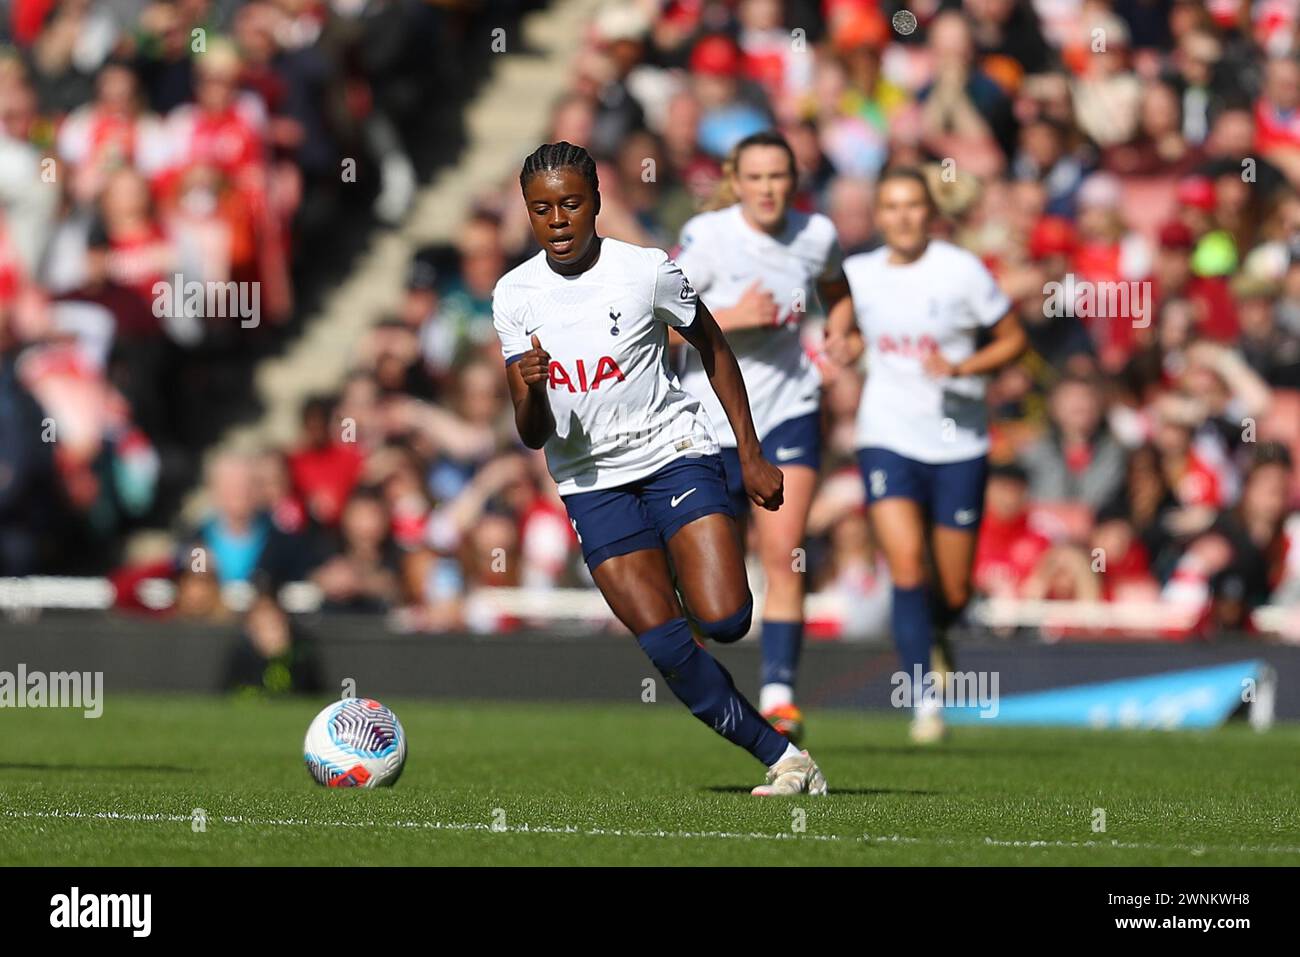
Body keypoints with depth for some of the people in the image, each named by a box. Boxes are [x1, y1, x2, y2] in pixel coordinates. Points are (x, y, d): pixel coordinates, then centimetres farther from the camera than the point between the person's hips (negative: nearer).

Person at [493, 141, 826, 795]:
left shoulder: (647, 271, -10)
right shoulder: (515, 295, -4)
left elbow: (711, 347, 8)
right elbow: (532, 436, -3)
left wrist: (751, 453, 7)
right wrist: (530, 390, -26)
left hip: (675, 451, -2)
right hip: (591, 480, 2)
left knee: (724, 621, -19)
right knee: (668, 649, -11)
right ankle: (782, 757, 2)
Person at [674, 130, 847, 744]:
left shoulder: (817, 235, -2)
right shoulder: (707, 237, -14)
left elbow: (835, 291, 22)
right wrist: (729, 318, -26)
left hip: (789, 410, 1)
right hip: (712, 417, -1)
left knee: (784, 555, -15)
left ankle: (779, 694, -15)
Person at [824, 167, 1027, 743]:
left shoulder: (961, 271, -7)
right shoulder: (859, 274, 4)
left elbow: (1013, 339, 1)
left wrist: (961, 367, -16)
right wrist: (842, 345, 0)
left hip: (958, 442, -1)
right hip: (888, 440, 1)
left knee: (954, 592, 5)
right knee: (906, 564, -19)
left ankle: (934, 633, 43)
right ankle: (924, 701, -14)